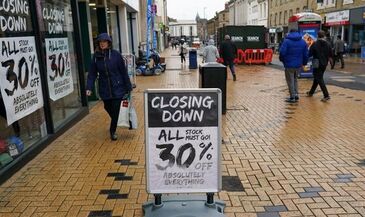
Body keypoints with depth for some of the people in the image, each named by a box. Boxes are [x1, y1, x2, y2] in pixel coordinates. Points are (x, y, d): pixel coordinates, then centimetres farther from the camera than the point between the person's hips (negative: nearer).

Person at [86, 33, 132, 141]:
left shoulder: (116, 55, -9)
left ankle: (113, 131, 18)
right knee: (108, 109, 15)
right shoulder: (96, 56, -2)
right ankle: (115, 123, 45)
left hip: (117, 88, -3)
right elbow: (92, 73, -1)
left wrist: (128, 87, -5)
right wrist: (89, 87, -11)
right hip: (104, 89, 3)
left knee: (115, 110, -1)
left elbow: (123, 71, -6)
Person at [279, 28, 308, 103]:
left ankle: (292, 97, 6)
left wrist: (282, 59, 2)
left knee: (290, 81, 3)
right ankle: (296, 94, 17)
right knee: (295, 79, 22)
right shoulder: (303, 42, 8)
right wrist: (304, 62, 17)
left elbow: (282, 52, -16)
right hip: (298, 65, 5)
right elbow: (306, 54, 6)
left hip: (289, 64, -5)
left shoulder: (287, 41, -9)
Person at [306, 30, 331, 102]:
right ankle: (311, 92, 34)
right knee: (316, 78, 19)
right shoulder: (328, 44, 2)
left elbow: (309, 54, -11)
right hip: (324, 64, 6)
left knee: (319, 79, -4)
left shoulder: (315, 44, -14)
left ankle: (326, 95, -13)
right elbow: (330, 55, 7)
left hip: (317, 64, -6)